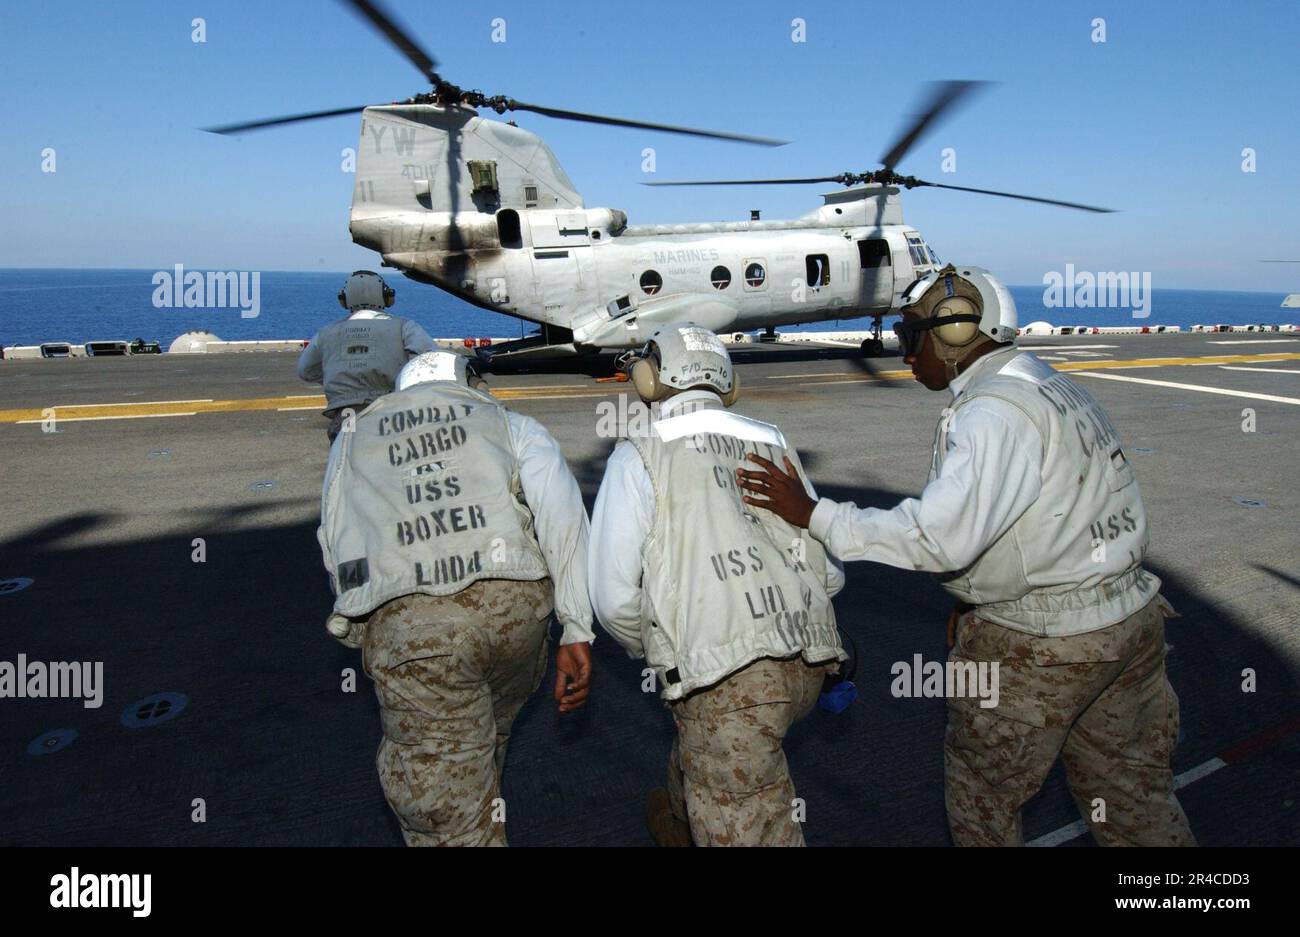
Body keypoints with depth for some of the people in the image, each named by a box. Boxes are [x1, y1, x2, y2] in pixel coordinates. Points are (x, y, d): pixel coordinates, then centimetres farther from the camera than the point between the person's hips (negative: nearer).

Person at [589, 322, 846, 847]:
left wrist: (649, 647, 17)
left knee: (749, 831, 7)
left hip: (729, 676, -7)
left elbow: (614, 599, -4)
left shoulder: (638, 455, 0)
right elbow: (831, 574, 15)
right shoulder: (775, 445, 14)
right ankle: (681, 820, 58)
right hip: (809, 666, 7)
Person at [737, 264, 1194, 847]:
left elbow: (941, 536, -32)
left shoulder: (996, 411, -22)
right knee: (1131, 790, 22)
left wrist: (814, 514, -26)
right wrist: (975, 598, 14)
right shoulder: (1055, 388, 9)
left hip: (1042, 646, -9)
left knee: (981, 795, 14)